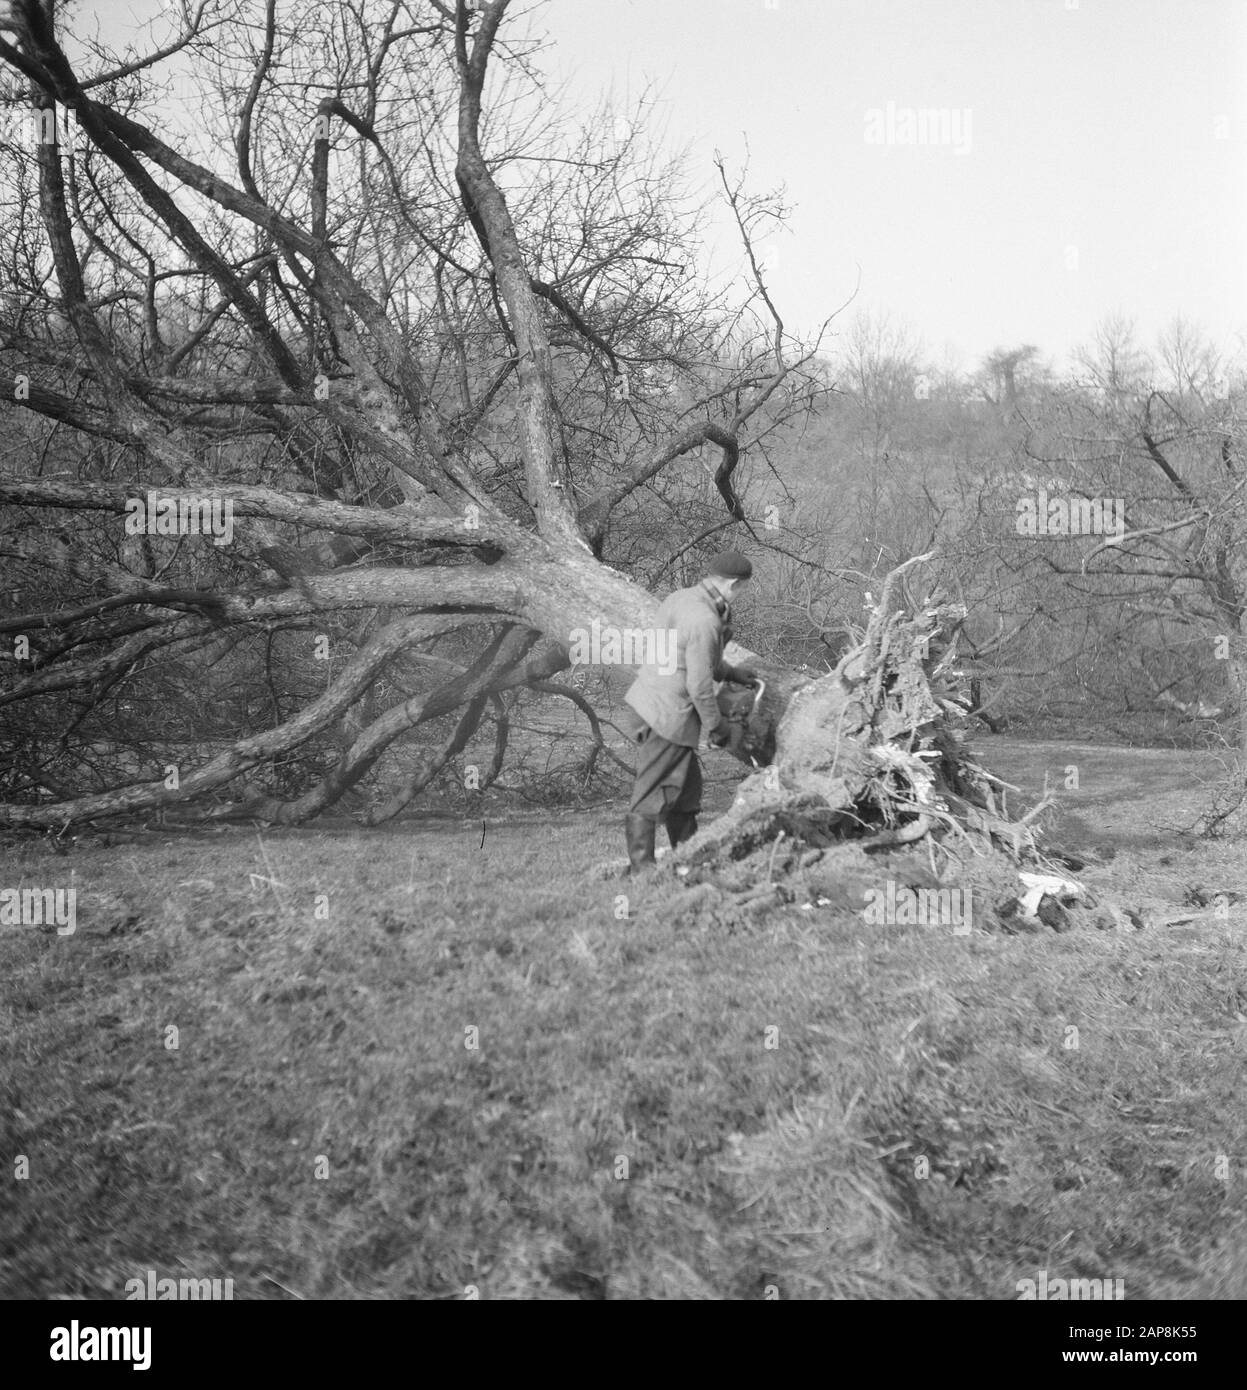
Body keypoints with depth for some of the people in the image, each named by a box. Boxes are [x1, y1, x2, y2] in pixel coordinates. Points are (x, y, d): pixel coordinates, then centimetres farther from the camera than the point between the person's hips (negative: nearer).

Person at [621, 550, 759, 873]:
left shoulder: (679, 598, 6)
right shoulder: (704, 622, -23)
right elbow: (699, 686, -21)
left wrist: (730, 673, 26)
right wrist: (716, 726, -7)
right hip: (668, 715, -10)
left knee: (687, 786, 20)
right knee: (652, 795, -2)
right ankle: (642, 869, 5)